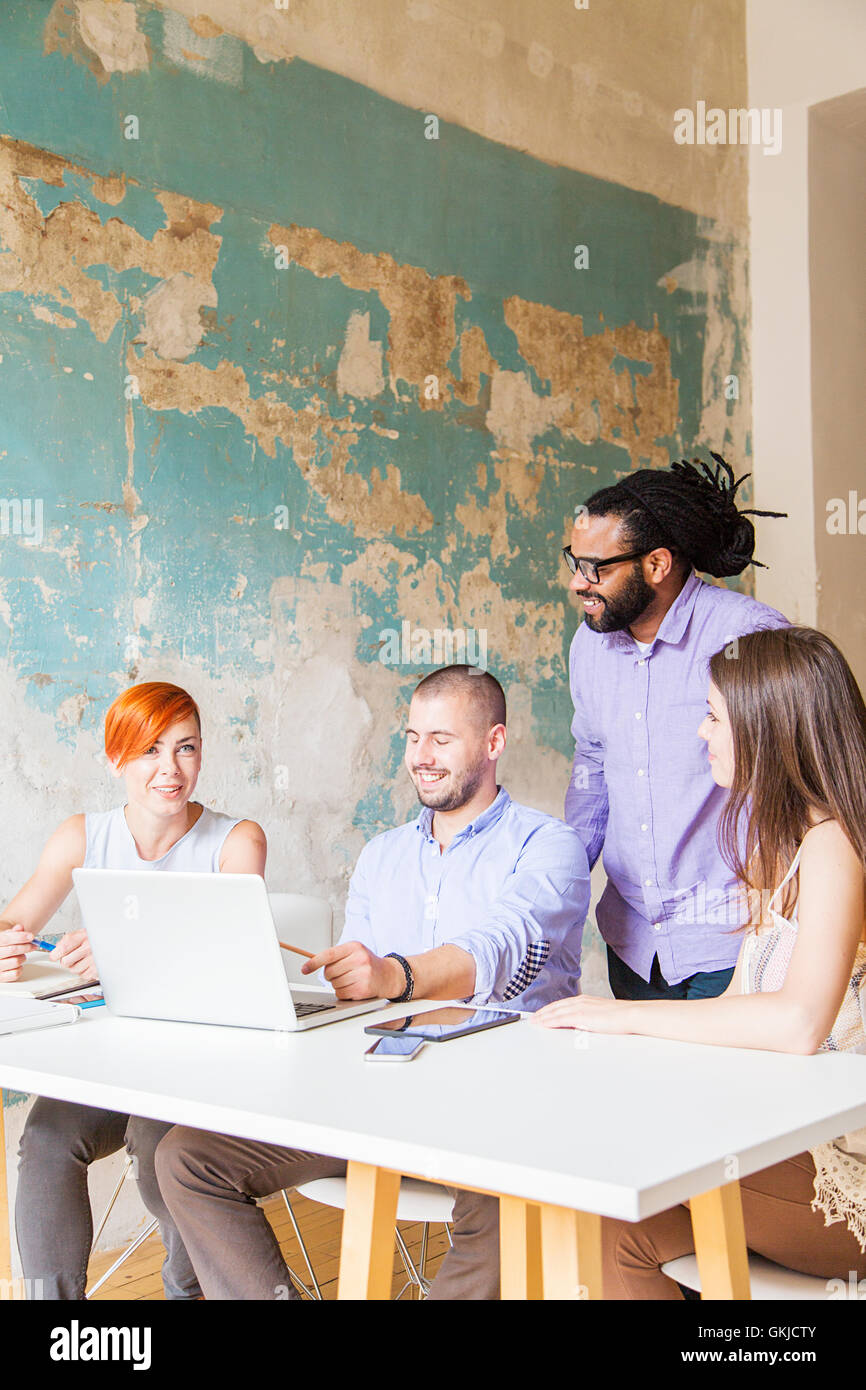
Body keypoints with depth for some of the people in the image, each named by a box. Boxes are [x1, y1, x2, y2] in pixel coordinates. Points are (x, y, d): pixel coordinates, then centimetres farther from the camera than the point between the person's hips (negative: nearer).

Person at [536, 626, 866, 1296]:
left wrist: (628, 1015, -21)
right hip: (780, 1142, 8)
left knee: (611, 1224, -21)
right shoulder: (780, 843, 16)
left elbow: (798, 1022, -31)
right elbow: (741, 1002, 14)